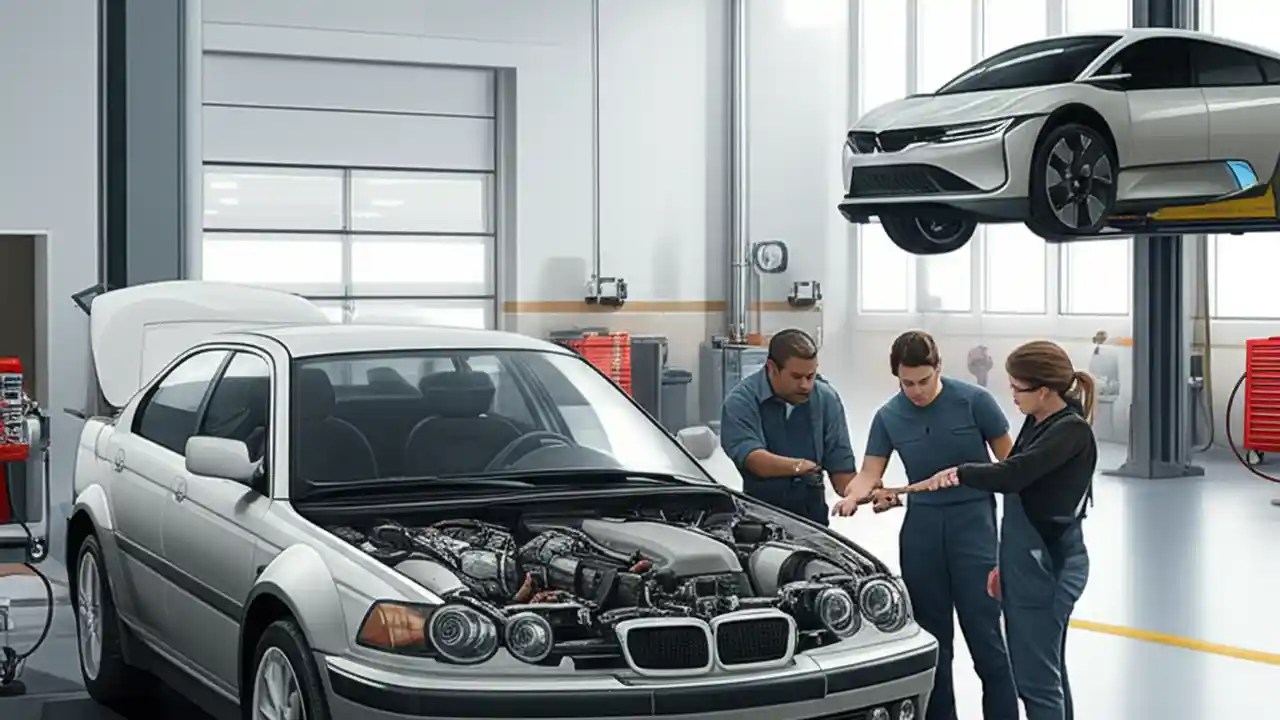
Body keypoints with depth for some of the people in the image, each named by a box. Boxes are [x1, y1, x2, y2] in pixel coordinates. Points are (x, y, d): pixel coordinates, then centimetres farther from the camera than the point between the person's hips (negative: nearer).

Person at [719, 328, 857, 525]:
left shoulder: (827, 398, 1)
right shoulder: (741, 400, -11)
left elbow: (841, 464, -1)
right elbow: (750, 457, -25)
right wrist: (796, 466, -39)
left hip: (812, 509, 3)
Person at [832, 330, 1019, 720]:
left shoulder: (974, 401, -7)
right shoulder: (889, 417, 3)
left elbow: (1008, 460, 0)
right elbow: (869, 474, 3)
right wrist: (854, 496, -20)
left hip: (972, 521, -3)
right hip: (921, 526, 3)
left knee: (984, 635, -5)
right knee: (932, 636, 8)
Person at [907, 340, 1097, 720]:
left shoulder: (1072, 431, -17)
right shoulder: (1037, 424, 11)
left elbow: (1011, 475, -28)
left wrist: (959, 473, -13)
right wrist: (1006, 563, 19)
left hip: (1050, 565, -9)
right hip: (1026, 563, 9)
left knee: (1036, 677, -6)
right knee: (1046, 672, 14)